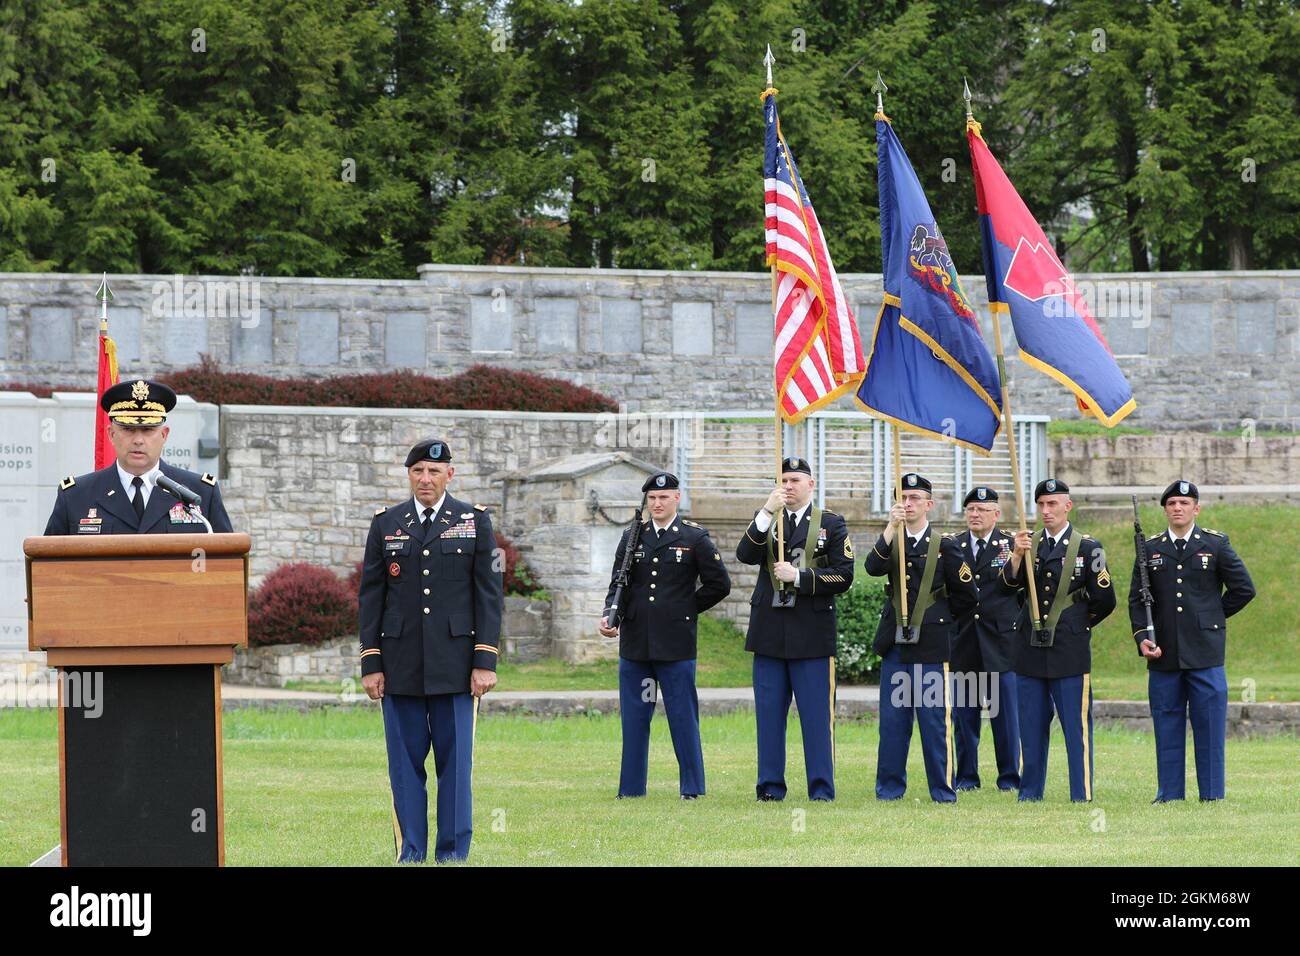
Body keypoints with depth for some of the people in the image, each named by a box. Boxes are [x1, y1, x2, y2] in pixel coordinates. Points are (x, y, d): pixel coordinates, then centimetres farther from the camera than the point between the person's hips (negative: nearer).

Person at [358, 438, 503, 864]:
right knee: (405, 764, 3)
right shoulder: (385, 524, 8)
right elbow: (371, 597, 8)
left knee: (455, 763, 0)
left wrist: (485, 661, -5)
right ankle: (410, 856, 9)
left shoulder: (475, 521, 5)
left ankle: (453, 855, 6)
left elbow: (489, 594, 2)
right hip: (400, 665, 1)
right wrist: (370, 664, 1)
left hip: (455, 665, -1)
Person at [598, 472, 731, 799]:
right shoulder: (632, 537, 11)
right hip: (635, 643, 3)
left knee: (683, 717, 0)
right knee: (633, 719, 6)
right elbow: (618, 585, 9)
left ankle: (692, 787, 5)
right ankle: (631, 788, 11)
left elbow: (719, 584, 5)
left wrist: (687, 610, 3)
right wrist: (610, 616, -8)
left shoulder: (695, 538, 3)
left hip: (676, 645, -3)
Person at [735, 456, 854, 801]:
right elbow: (745, 555, -7)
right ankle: (771, 786, 10)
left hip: (812, 635, -2)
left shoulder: (831, 524, 5)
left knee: (816, 715, -3)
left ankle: (822, 789, 1)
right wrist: (767, 513, -17)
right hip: (769, 633, 2)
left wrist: (798, 576, -14)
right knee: (769, 714, 4)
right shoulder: (764, 520, 11)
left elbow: (843, 576, -4)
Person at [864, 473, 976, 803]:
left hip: (931, 646, -3)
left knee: (935, 720, -1)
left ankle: (943, 790, 4)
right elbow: (873, 567, -12)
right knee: (892, 720, 6)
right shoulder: (891, 541, 10)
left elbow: (967, 595, 5)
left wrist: (938, 616, 8)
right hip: (895, 644, 3)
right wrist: (892, 527, -19)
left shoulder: (944, 544, 0)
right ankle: (890, 787, 12)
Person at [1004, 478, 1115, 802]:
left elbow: (1104, 601, 4)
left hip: (1070, 653, -3)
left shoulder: (1087, 547, 0)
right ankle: (1030, 793, 15)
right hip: (1031, 652, 3)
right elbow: (1011, 582, -9)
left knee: (1077, 727, -2)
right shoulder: (1028, 544, 9)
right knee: (1031, 727, 8)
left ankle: (1082, 796, 1)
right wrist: (1017, 556, -26)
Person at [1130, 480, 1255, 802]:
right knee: (1167, 728, 5)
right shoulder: (1150, 549, 10)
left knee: (1209, 727, -1)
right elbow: (1136, 599, 8)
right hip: (1163, 655, 2)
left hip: (1205, 654, -2)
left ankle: (1212, 796, 3)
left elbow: (1244, 589, 6)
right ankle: (1169, 795, 11)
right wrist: (1141, 637, -6)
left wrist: (1213, 616, 7)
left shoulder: (1215, 544, 5)